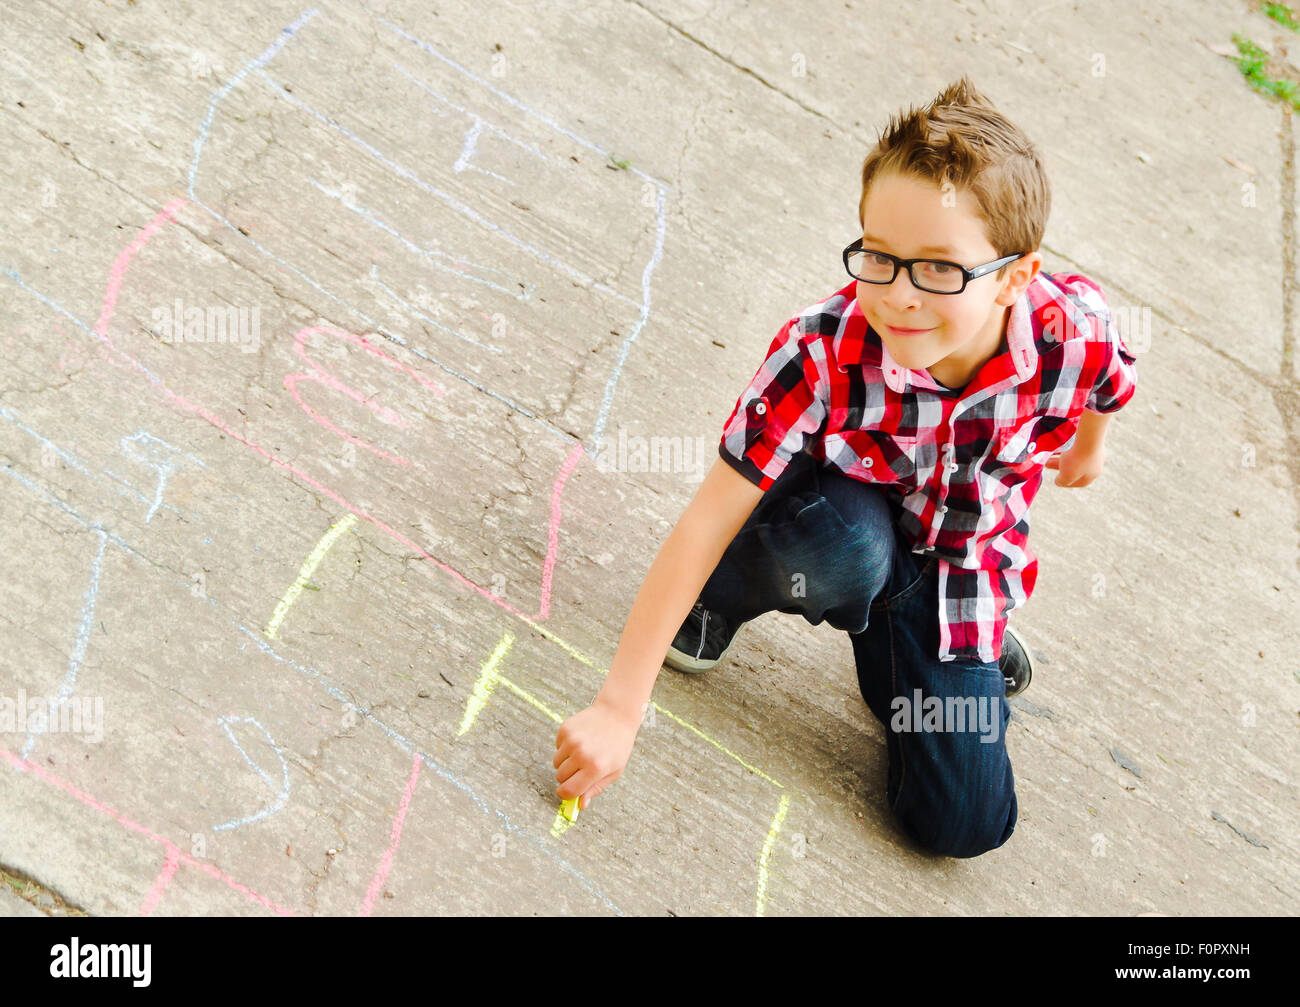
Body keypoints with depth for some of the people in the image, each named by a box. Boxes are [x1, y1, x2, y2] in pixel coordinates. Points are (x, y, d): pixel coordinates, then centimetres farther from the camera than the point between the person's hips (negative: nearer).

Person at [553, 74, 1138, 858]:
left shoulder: (1075, 329, -29)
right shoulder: (824, 352, -35)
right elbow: (707, 520, -33)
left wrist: (1089, 442, 22)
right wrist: (619, 709, -35)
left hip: (963, 557, 2)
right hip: (847, 524, -2)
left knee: (964, 825, -5)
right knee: (844, 544, -41)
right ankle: (723, 597, -4)